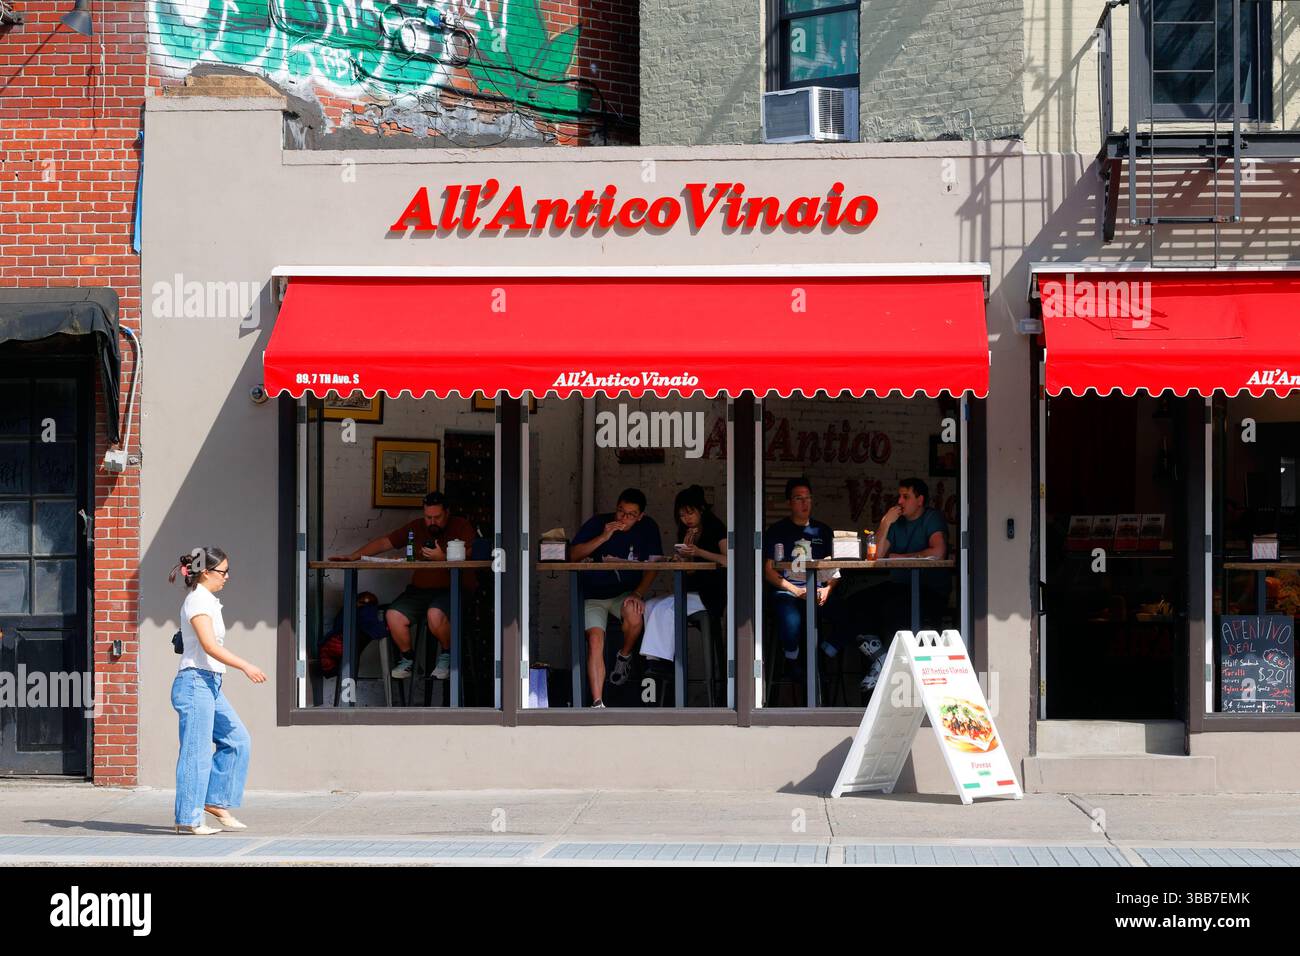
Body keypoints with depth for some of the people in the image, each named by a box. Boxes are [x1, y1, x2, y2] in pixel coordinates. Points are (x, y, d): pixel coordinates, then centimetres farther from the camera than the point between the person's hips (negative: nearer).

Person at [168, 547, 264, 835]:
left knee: (238, 740, 9)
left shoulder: (207, 601, 17)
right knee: (197, 752, -6)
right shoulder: (198, 600, -13)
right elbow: (209, 646, -22)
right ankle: (188, 819, -1)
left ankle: (215, 801, 14)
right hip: (195, 683, -10)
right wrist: (245, 666, -23)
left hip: (211, 685, 10)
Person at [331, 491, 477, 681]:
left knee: (435, 615, -36)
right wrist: (352, 557, 10)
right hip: (419, 589, 5)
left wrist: (443, 558, -20)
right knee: (393, 616, -20)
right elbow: (384, 543, 16)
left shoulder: (460, 527, 1)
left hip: (452, 589, -5)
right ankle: (407, 658, 5)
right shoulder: (416, 527, 15)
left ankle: (446, 656, -6)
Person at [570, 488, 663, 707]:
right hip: (593, 596, -1)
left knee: (635, 614, -33)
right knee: (595, 640, -24)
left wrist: (638, 594, -17)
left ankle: (624, 657, -1)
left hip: (625, 593, 1)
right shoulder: (597, 523, -7)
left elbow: (652, 567, -1)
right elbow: (573, 555, -13)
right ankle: (598, 703, -28)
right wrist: (603, 538, -23)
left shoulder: (648, 528, -2)